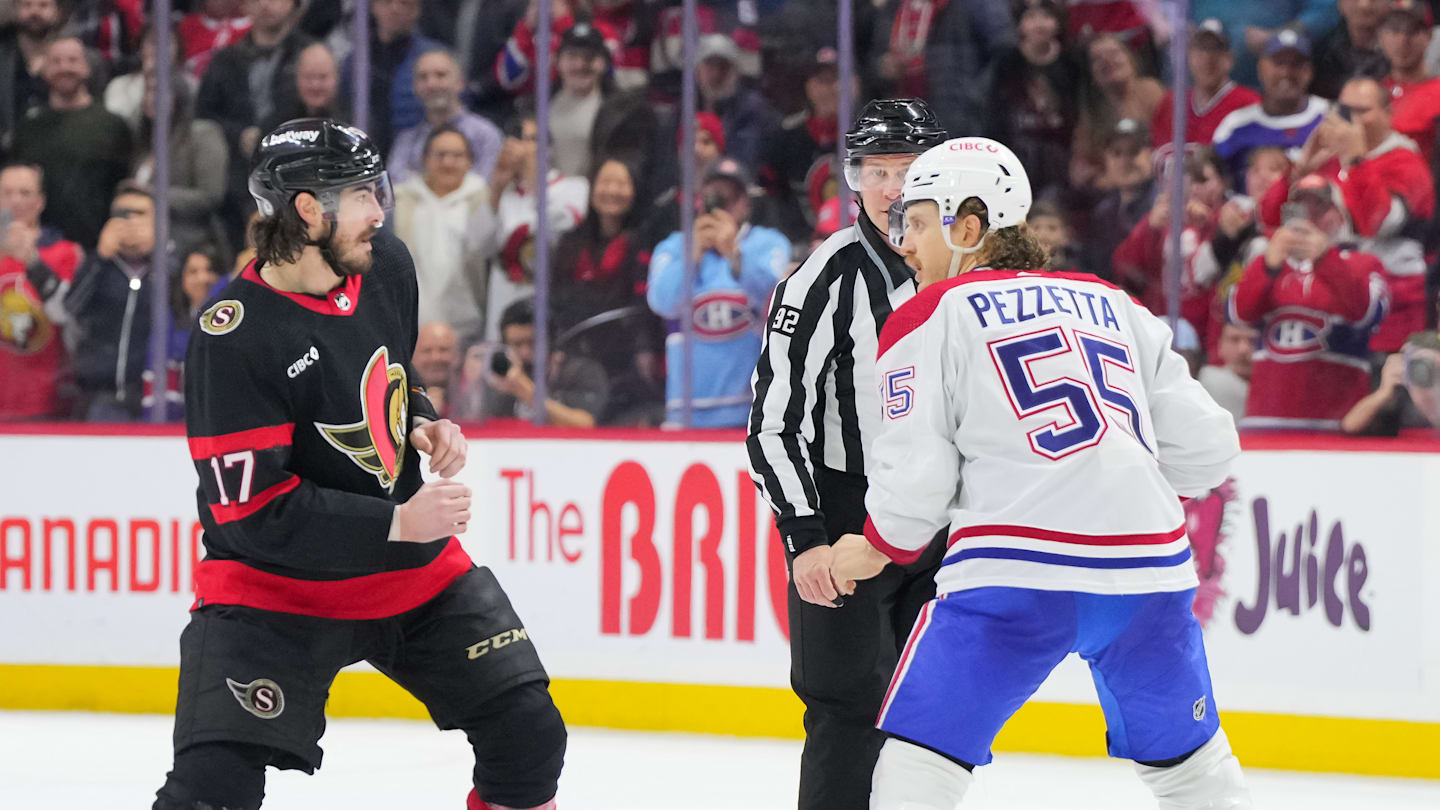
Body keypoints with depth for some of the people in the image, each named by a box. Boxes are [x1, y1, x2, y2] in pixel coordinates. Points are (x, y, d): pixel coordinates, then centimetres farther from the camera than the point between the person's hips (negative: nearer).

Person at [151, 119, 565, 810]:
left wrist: (423, 423, 1)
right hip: (275, 589, -6)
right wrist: (396, 524, -26)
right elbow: (252, 513, -25)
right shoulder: (234, 338, -24)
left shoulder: (385, 268, -2)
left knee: (528, 733, 4)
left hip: (417, 569, 7)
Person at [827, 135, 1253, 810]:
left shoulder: (930, 317, 7)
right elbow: (1206, 448, 17)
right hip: (1149, 565, 5)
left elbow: (917, 473, 0)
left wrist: (877, 548, 20)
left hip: (1015, 576, -5)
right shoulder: (1113, 305, 20)